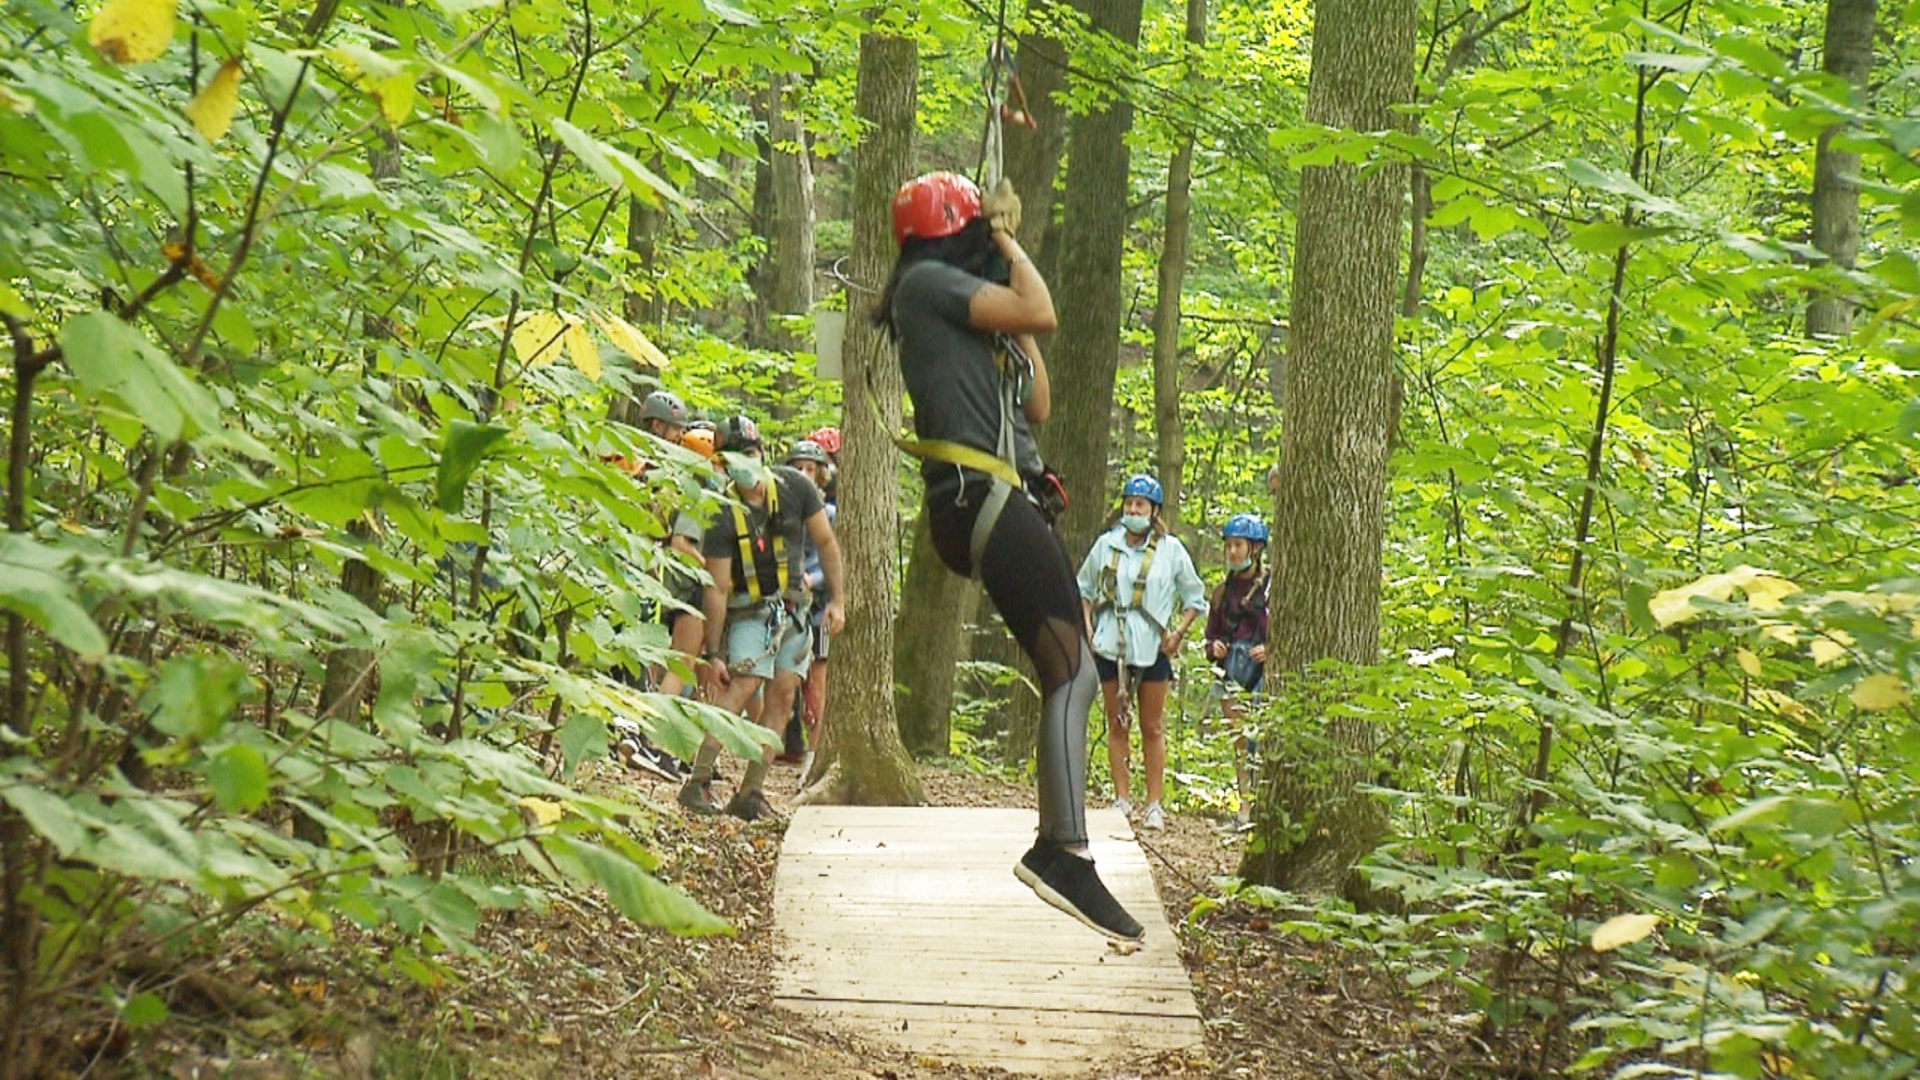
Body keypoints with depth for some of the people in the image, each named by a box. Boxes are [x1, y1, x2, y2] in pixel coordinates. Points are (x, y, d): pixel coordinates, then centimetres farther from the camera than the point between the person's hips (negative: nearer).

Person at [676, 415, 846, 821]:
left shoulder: (795, 488, -7)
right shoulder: (722, 516, -16)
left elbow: (826, 543, 5)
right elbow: (717, 589, -14)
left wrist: (837, 600, -1)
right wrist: (712, 653, -14)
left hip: (793, 611, 4)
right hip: (749, 612, -4)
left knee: (781, 698, -1)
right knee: (740, 688, -19)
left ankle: (751, 793, 1)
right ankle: (697, 783, -19)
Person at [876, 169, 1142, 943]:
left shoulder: (965, 312, 25)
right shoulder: (927, 283, -1)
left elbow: (1038, 407, 25)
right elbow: (1040, 314, -12)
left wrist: (1014, 325, 27)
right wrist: (1007, 239, 4)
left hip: (1001, 503, 10)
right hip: (979, 496, -10)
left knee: (1068, 676, 9)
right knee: (1073, 672, -20)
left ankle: (1054, 851, 8)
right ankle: (1064, 853, -29)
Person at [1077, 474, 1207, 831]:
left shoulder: (1170, 549, 0)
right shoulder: (1106, 544, 5)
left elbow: (1194, 597, 8)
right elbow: (1084, 589, 18)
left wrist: (1177, 632, -4)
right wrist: (1086, 627, 5)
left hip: (1152, 648, -2)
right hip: (1110, 645, 2)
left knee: (1152, 728, 3)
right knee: (1116, 724, 4)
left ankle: (1154, 805, 6)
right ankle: (1121, 800, 9)